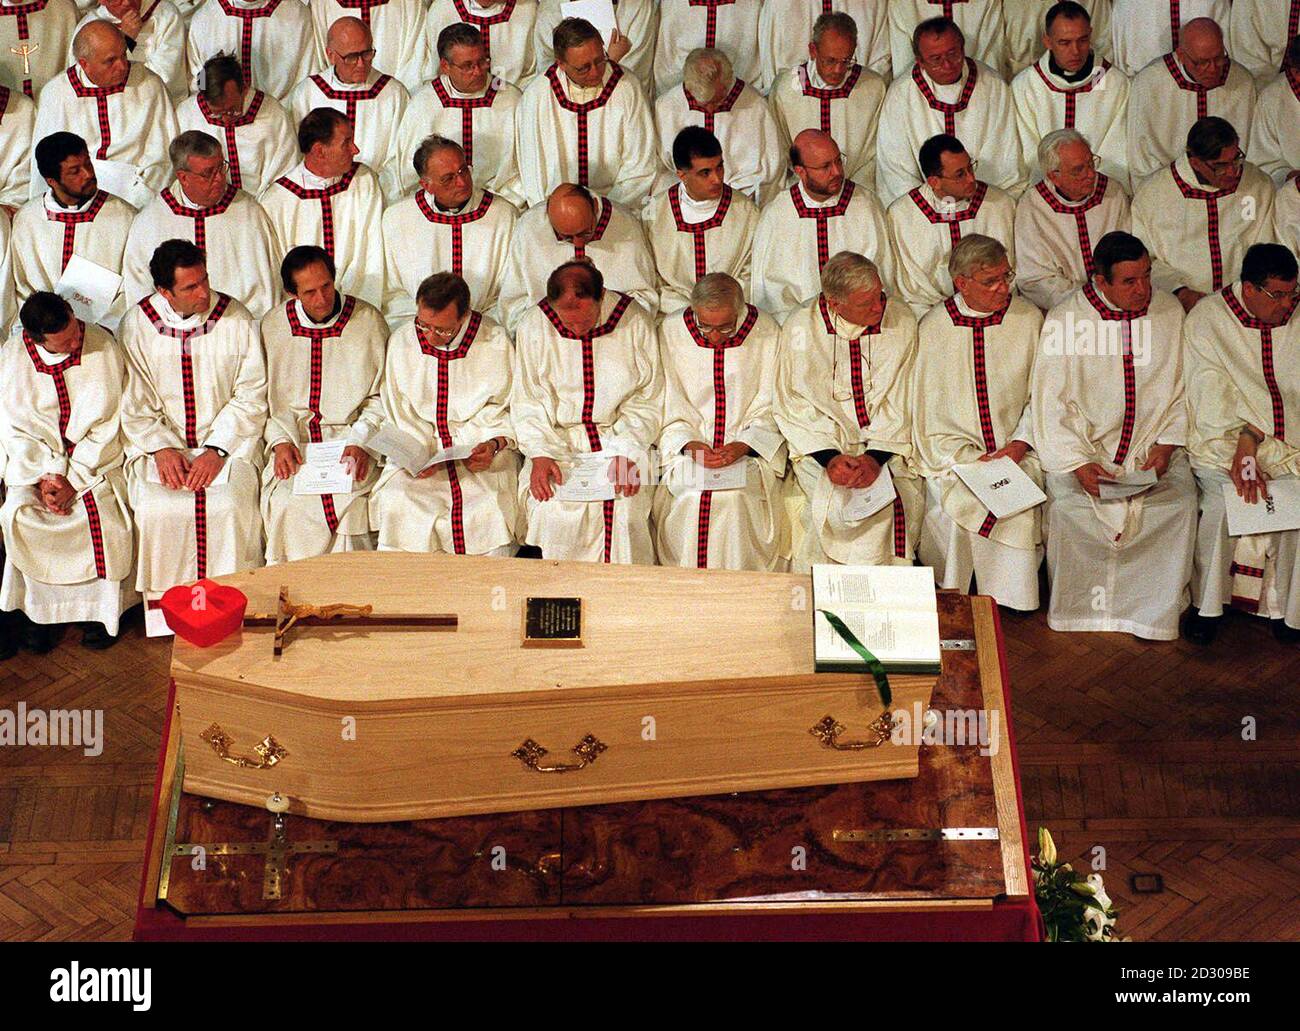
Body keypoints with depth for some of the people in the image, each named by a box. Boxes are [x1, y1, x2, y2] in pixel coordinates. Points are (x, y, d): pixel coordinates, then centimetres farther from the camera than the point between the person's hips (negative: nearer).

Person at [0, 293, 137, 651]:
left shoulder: (103, 347, -13)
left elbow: (106, 424, -11)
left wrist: (73, 480, -15)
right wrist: (43, 478, -16)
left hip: (94, 461, -1)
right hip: (34, 461, 1)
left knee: (105, 516, -24)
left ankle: (99, 607, -2)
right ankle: (41, 609, -2)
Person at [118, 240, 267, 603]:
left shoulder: (236, 319, -4)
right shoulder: (136, 326, -2)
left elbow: (250, 398, -4)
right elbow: (133, 404, 1)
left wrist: (216, 450, -14)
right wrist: (161, 449, -15)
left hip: (228, 441, -1)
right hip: (159, 443, 1)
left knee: (228, 506, -26)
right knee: (157, 510, -24)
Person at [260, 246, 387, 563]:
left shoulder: (368, 321, 2)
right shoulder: (272, 326, 6)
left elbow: (381, 396, 4)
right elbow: (264, 396, 10)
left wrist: (359, 441, -10)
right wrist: (281, 440, -6)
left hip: (351, 438, -1)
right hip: (292, 439, 1)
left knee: (346, 500, -28)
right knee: (288, 505, -26)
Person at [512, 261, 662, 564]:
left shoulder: (634, 322, -6)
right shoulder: (534, 326, -4)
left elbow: (648, 401, -2)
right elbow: (528, 402, -1)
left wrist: (627, 452, -15)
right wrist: (539, 455, -16)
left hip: (620, 436, -1)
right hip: (557, 437, 1)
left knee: (624, 503, -27)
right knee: (552, 507, -26)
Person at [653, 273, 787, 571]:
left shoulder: (767, 334, -2)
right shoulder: (670, 332, 0)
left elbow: (771, 412, 0)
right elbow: (664, 407, 1)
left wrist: (742, 446, -16)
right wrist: (688, 444, -16)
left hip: (750, 452, -1)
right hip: (686, 449, 1)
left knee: (735, 499, -29)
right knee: (687, 499, -27)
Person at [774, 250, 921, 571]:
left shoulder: (901, 321, -3)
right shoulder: (799, 330, -5)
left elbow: (900, 404, -2)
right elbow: (795, 407, -3)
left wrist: (875, 457, -15)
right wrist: (829, 458, -17)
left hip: (886, 445, 1)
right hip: (821, 446, -1)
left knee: (891, 505, -25)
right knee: (829, 506, -27)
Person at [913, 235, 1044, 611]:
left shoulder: (1029, 319, 4)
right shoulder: (934, 327, 0)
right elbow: (928, 410, 0)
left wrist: (1019, 444, -9)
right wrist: (968, 457, -12)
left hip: (1016, 452, 1)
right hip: (953, 452, -1)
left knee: (1018, 506, -27)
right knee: (957, 505, -28)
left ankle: (1010, 603, -6)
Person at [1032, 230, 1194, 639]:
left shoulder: (1169, 312, 2)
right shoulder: (1064, 321, -8)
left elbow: (1180, 388, 9)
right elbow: (1052, 404, -8)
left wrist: (1167, 444, -5)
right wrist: (1078, 463, -18)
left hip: (1153, 442, 2)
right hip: (1083, 442, -2)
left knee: (1179, 500, -23)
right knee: (1069, 505, -27)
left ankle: (1156, 608, -3)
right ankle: (1077, 606, -4)